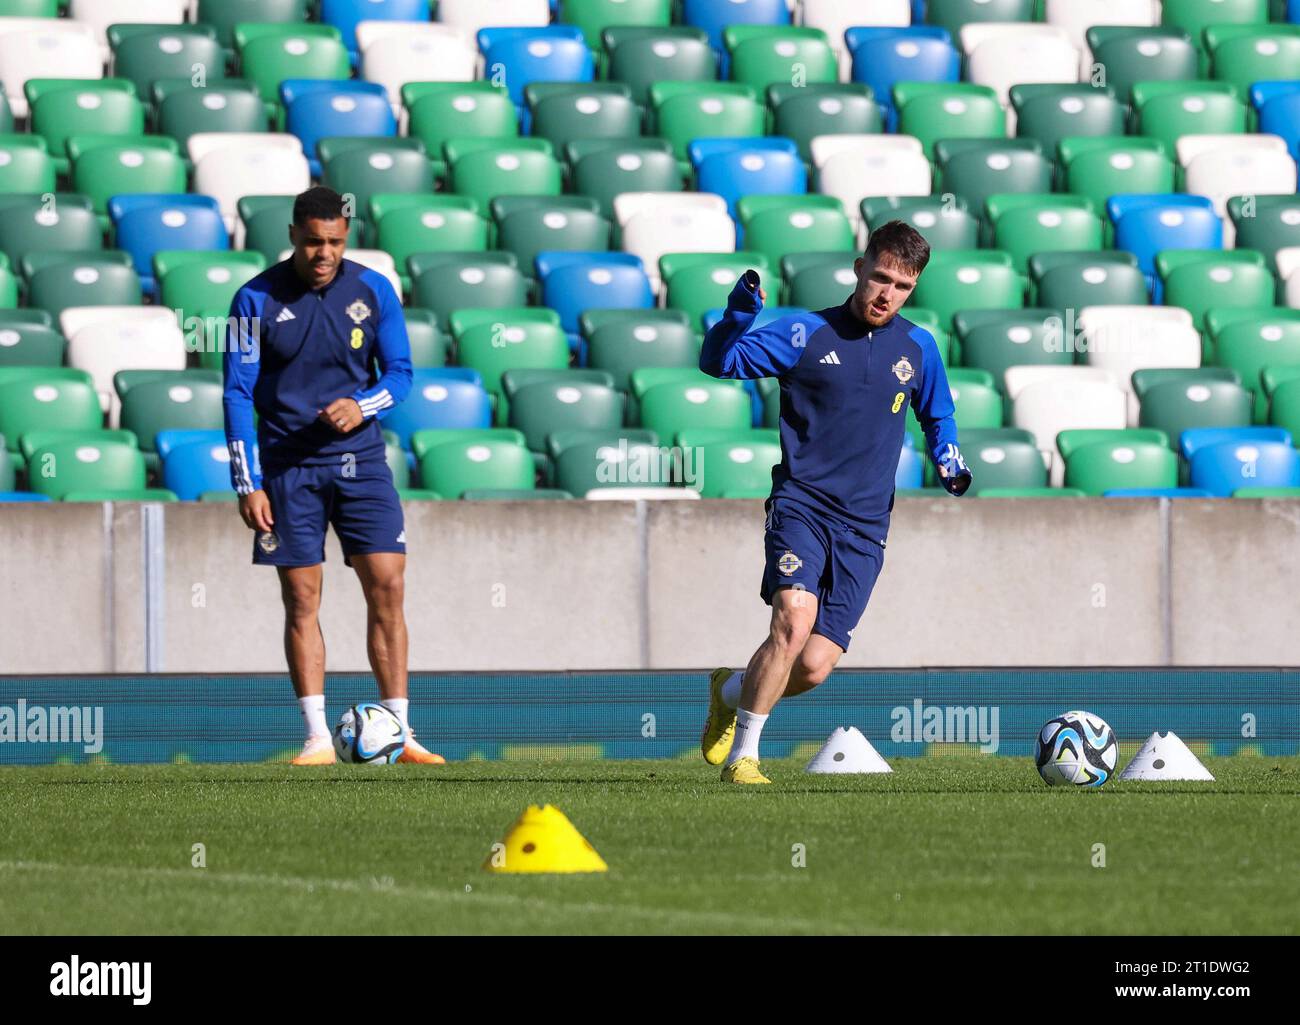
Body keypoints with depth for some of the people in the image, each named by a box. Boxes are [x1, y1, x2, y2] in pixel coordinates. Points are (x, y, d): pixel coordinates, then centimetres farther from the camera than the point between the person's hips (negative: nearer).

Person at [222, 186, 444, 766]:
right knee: (301, 600, -2)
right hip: (289, 468, -1)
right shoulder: (256, 300, -4)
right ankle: (317, 738, 1)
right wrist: (247, 486, -8)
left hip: (361, 461, 1)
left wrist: (362, 406, -16)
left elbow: (400, 372, 7)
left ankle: (398, 734, -2)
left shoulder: (373, 291, 1)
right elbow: (238, 393, -3)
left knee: (386, 589, -6)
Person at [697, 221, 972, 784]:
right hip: (802, 504, -3)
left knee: (813, 667, -6)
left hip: (864, 526, 3)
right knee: (794, 620, -27)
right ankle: (742, 756, -12)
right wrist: (738, 315, -20)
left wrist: (950, 463, 8)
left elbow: (937, 416, 27)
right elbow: (718, 363, -1)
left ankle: (731, 692, 27)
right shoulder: (805, 334, 0)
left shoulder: (918, 348, 10)